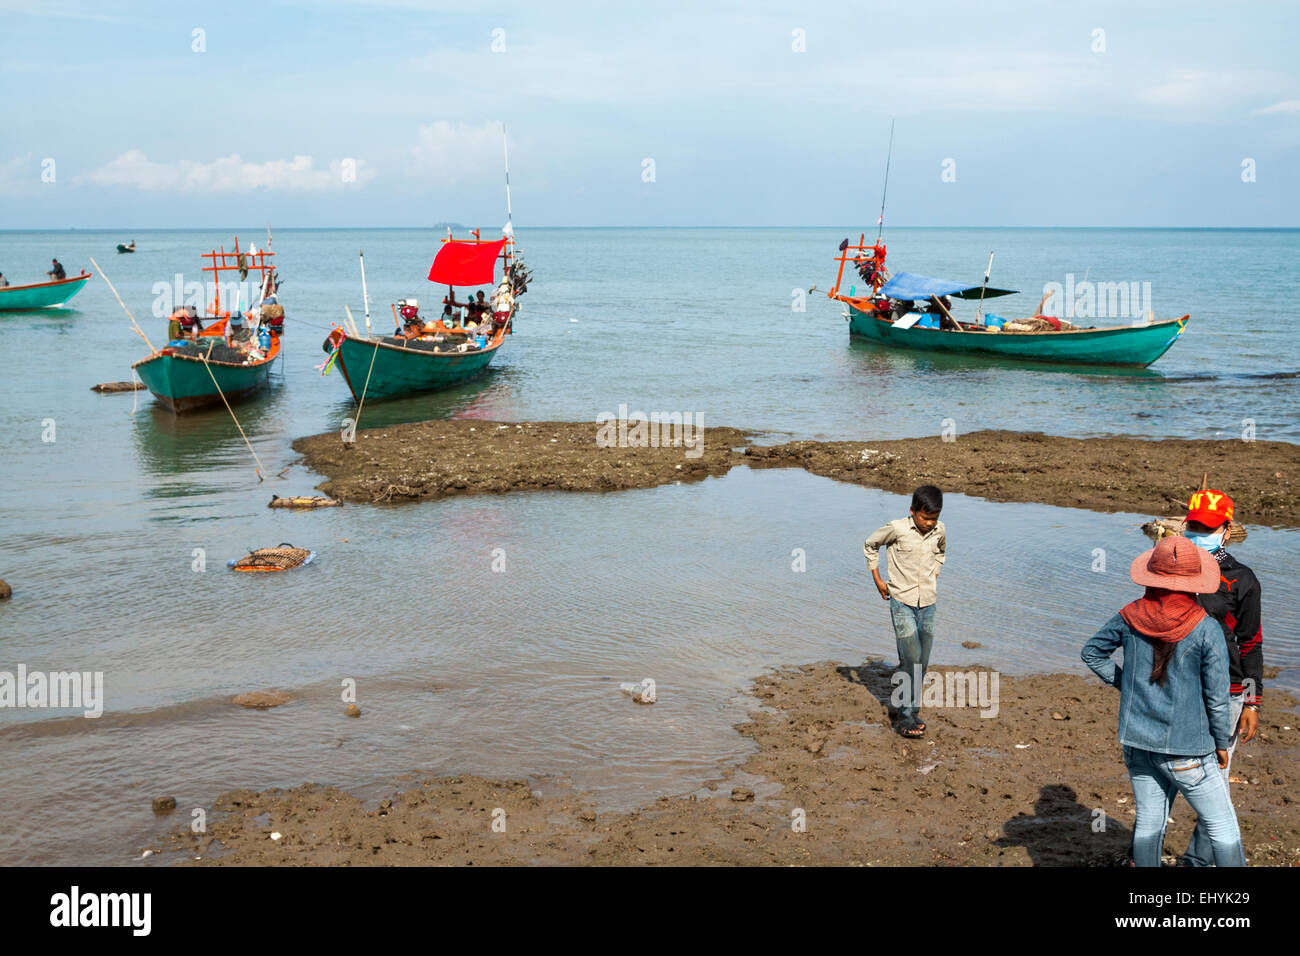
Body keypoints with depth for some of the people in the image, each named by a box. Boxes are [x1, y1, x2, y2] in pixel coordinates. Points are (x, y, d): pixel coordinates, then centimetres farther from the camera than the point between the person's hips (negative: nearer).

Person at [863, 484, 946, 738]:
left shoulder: (939, 530, 1)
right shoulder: (897, 529, -12)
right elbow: (870, 545, 5)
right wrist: (877, 579, 4)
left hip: (927, 603, 4)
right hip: (902, 602, -4)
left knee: (922, 661, 6)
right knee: (910, 657, -12)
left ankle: (912, 711, 19)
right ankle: (906, 718, -6)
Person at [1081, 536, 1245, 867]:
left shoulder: (1131, 617, -4)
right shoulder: (1205, 628, -16)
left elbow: (1091, 652, 12)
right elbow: (1217, 697, -10)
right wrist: (1221, 743, 3)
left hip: (1137, 741, 5)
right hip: (1185, 749, -4)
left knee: (1148, 820, 16)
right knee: (1222, 825, 8)